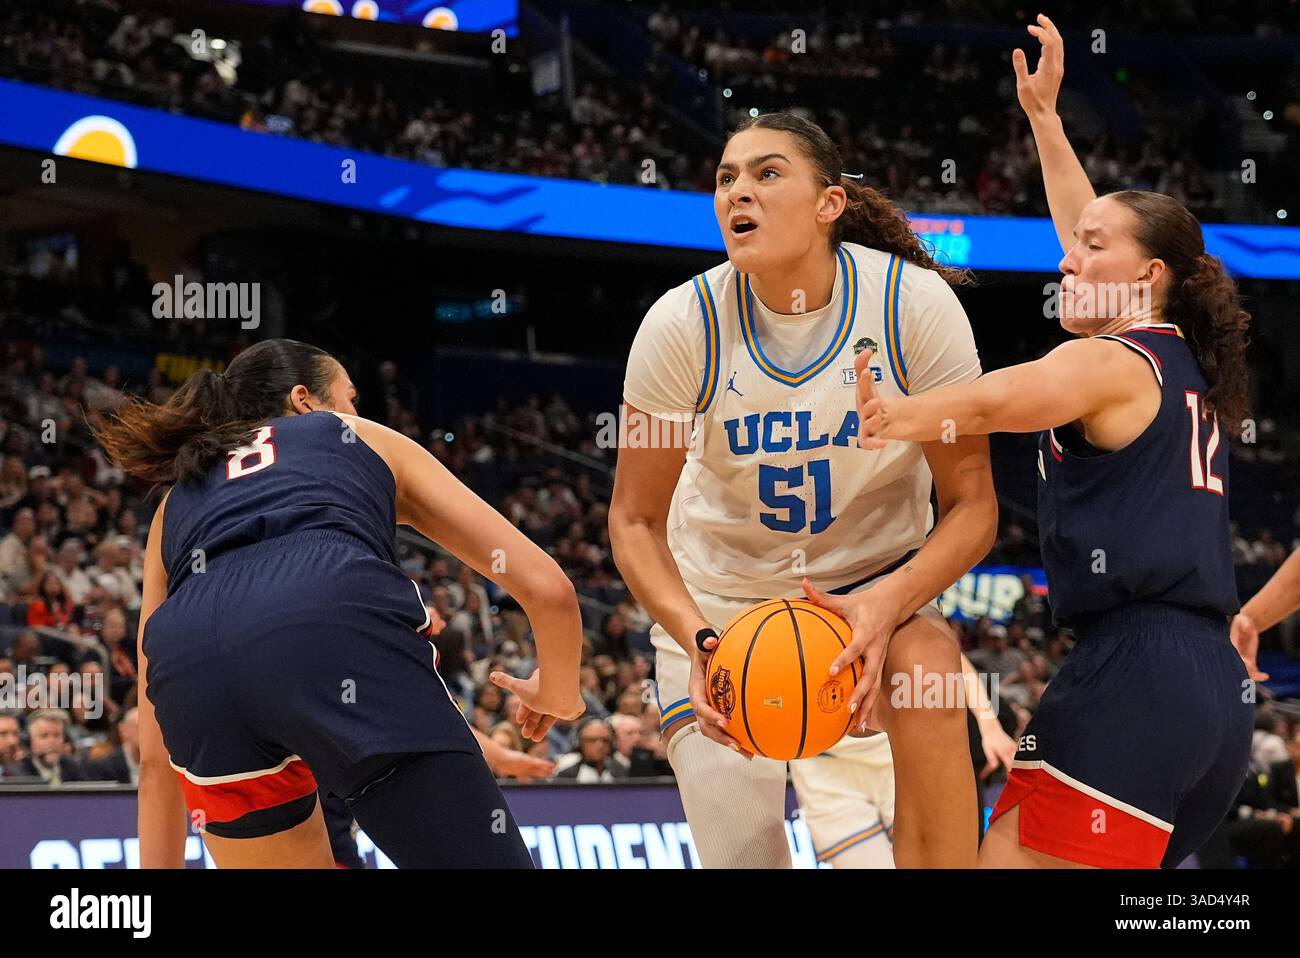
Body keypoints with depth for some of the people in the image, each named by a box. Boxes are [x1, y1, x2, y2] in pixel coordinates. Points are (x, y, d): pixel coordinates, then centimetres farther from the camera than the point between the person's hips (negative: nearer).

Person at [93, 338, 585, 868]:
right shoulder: (370, 440, 35)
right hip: (342, 626, -3)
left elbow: (155, 759, 38)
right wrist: (558, 694, 49)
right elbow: (546, 587, 30)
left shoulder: (175, 505, 40)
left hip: (189, 673, 3)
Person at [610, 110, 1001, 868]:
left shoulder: (914, 303, -21)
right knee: (743, 854, -6)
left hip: (875, 583, -1)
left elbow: (971, 506, -16)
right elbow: (636, 522, -11)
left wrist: (886, 606, -35)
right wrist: (697, 638, -30)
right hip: (719, 598, 1)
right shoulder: (685, 324, -19)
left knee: (925, 666, -34)